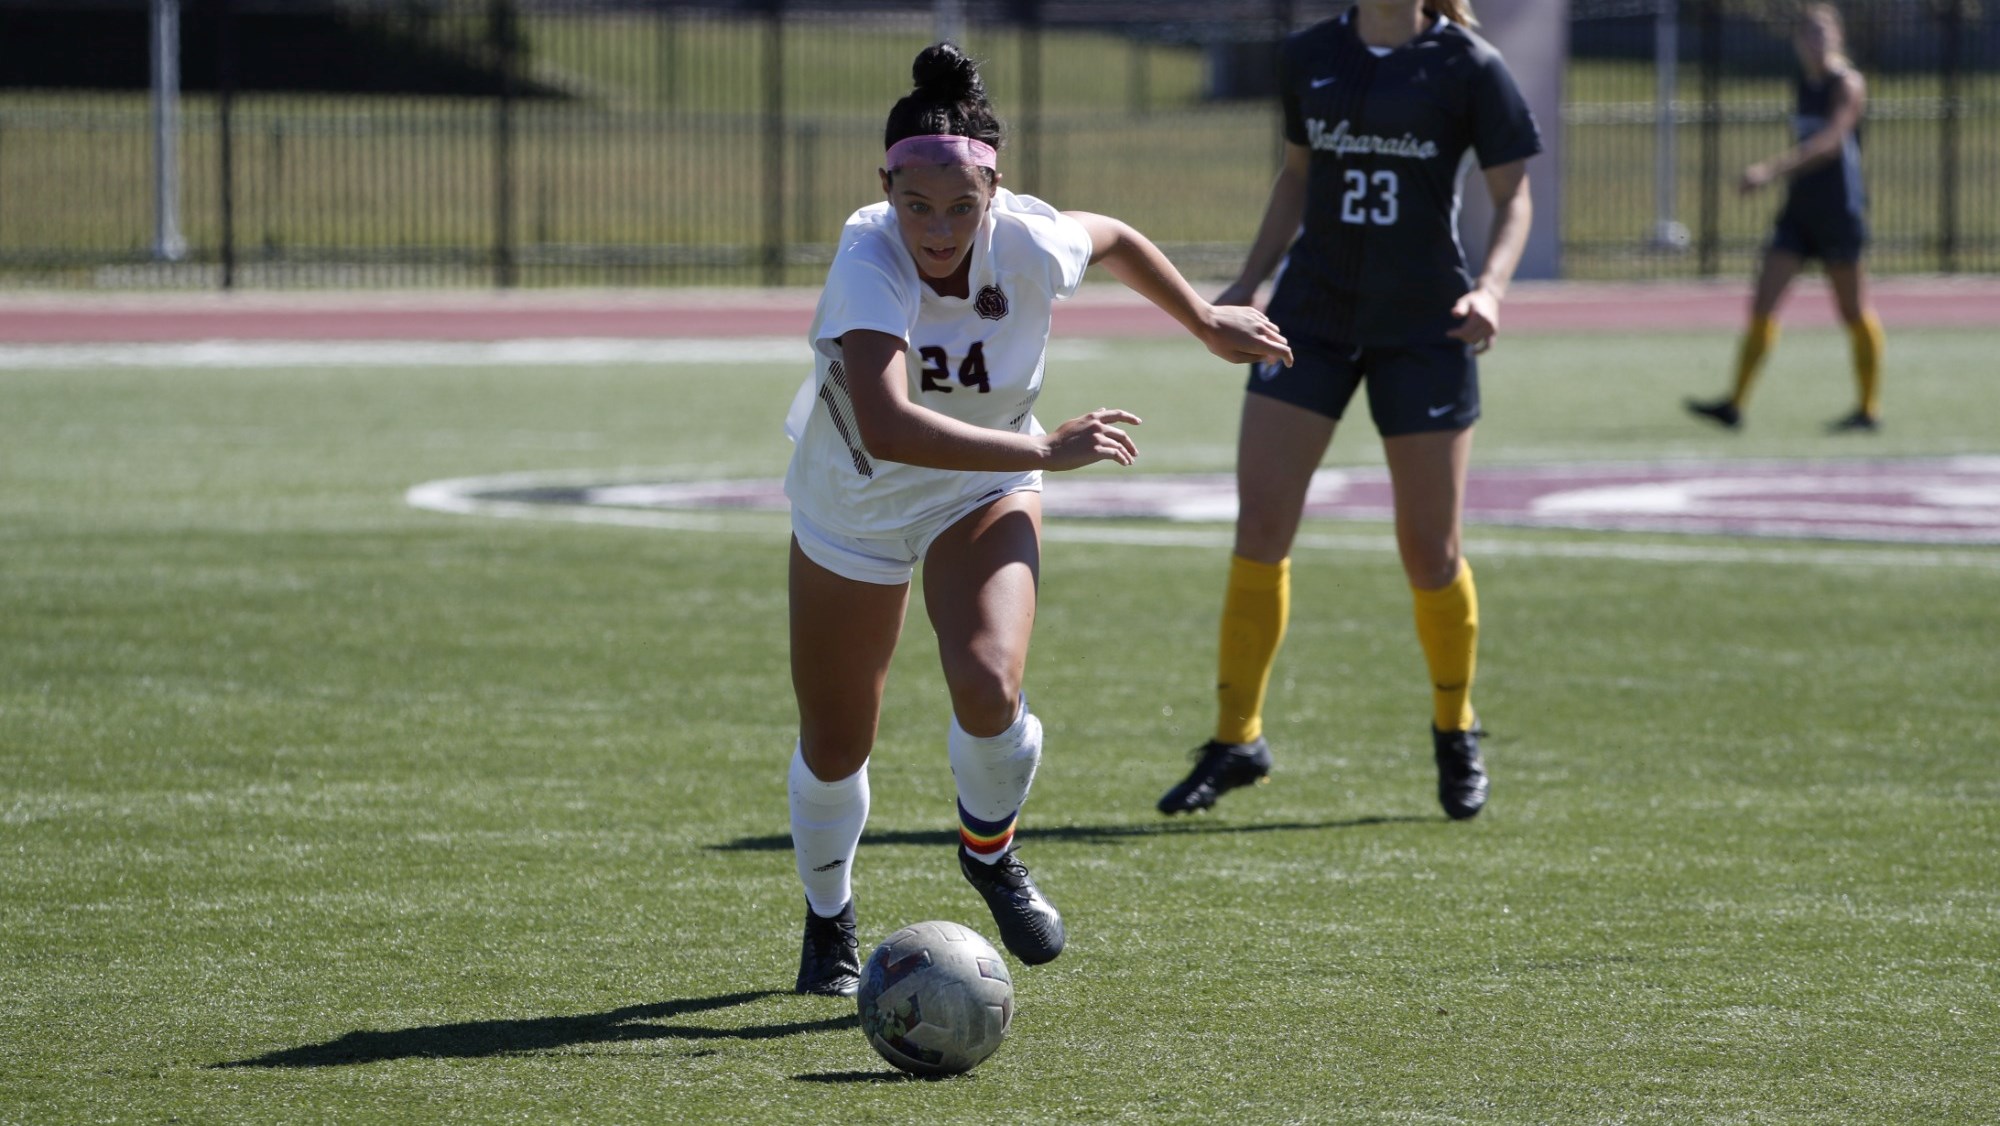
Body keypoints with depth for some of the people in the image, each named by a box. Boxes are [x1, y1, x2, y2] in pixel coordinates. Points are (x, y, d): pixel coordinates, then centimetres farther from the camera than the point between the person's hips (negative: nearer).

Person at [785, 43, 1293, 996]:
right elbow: (887, 427, -51)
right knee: (834, 746, 8)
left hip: (983, 494, 1)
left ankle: (991, 852, 9)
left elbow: (1114, 239, 0)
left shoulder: (1029, 244, -26)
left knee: (988, 688, -24)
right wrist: (1047, 449, -48)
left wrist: (1207, 324, 14)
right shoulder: (867, 259, -37)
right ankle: (828, 921, 40)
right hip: (849, 506, -1)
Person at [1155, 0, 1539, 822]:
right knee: (1259, 523, -6)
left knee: (1429, 551, 0)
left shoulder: (1466, 67, -5)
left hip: (1425, 325, -3)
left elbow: (1513, 198, -3)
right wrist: (1249, 283, 9)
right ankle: (1236, 738, 4)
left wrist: (1490, 286, -20)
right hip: (1314, 314, 3)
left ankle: (1455, 733, 23)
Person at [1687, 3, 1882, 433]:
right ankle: (1735, 403, -6)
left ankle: (1869, 409, 12)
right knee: (1762, 304, -3)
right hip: (1799, 209, 7)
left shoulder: (1847, 85, -11)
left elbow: (1830, 140, -27)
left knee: (1853, 311, 2)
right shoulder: (1805, 82, 11)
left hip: (1839, 210, -7)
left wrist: (1771, 168, -37)